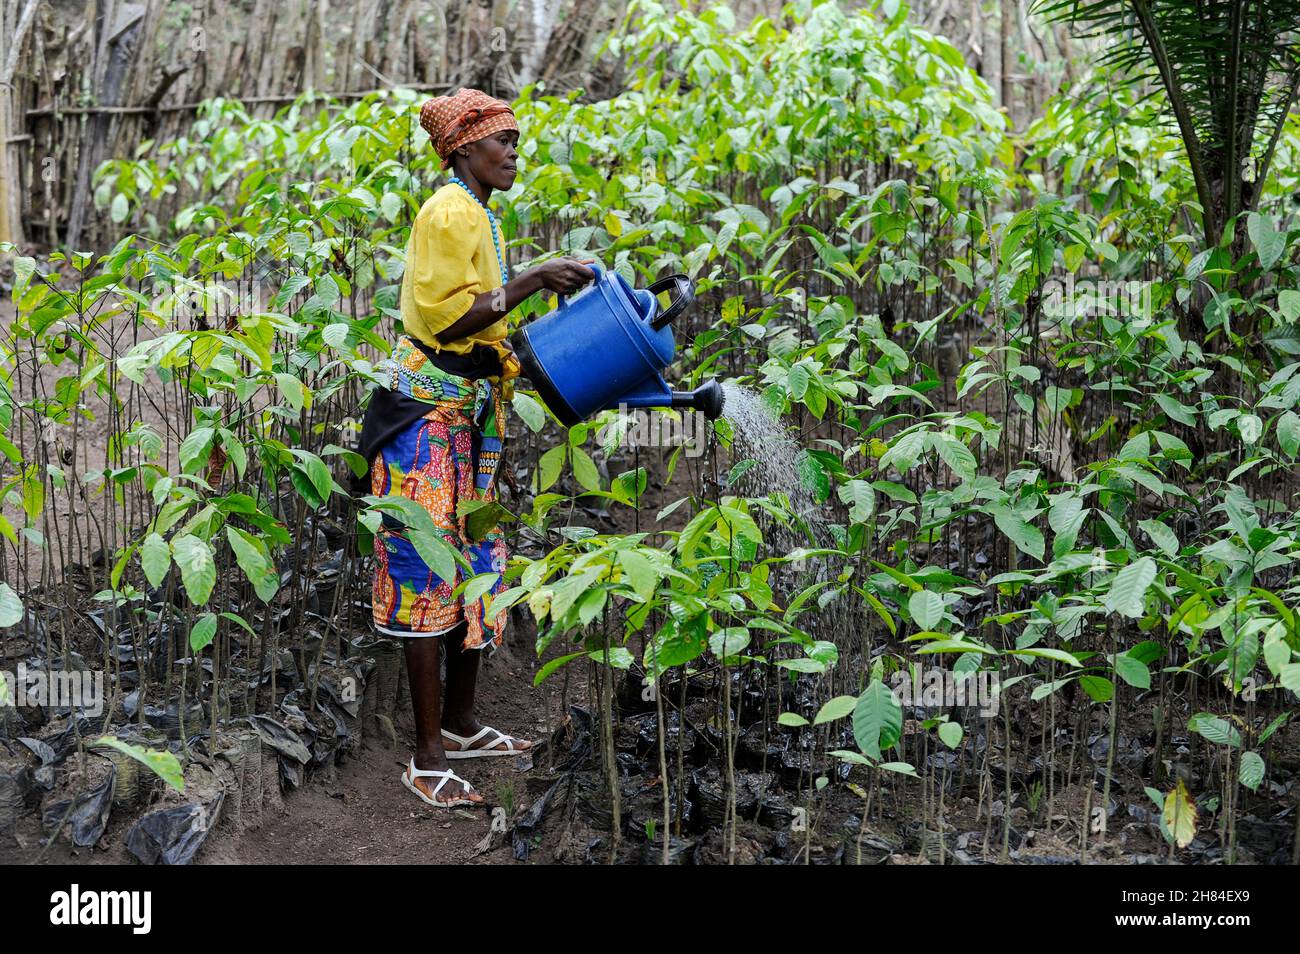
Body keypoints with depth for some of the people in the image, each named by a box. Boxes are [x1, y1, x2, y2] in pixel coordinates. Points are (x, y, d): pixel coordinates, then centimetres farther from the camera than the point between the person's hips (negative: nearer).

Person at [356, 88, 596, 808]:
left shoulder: (481, 216, 17)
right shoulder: (449, 212, -12)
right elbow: (448, 318, -19)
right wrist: (531, 281, -19)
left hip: (473, 411, 10)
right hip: (431, 410, -10)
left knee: (475, 566, 14)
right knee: (428, 577, -8)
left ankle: (459, 725, 27)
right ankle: (427, 757, -5)